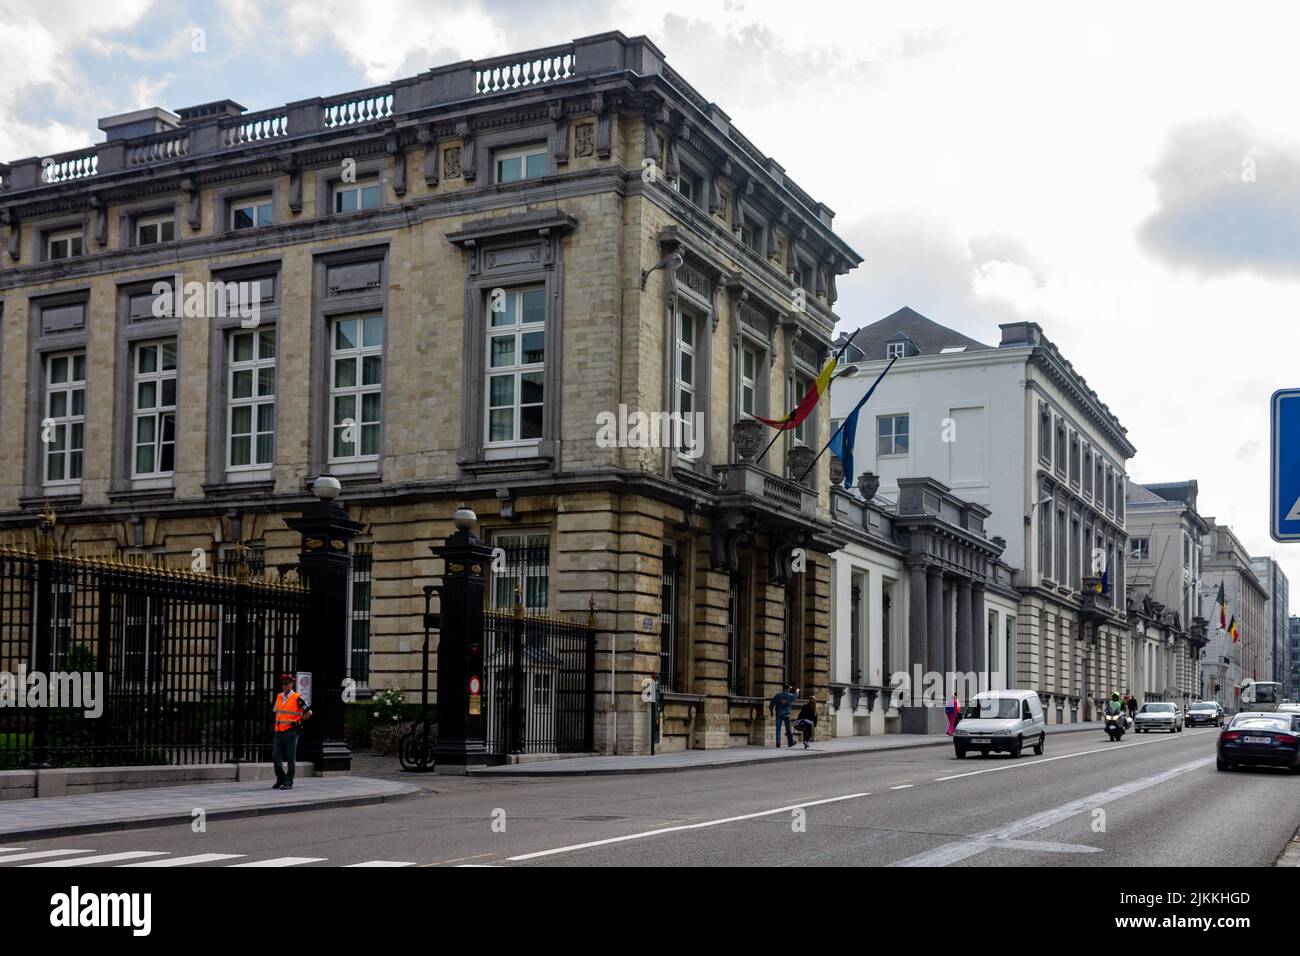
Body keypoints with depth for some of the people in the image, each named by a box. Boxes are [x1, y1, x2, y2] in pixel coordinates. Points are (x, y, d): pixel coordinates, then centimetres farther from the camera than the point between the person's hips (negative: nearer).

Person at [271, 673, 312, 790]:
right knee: (275, 757, 3)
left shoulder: (297, 698, -8)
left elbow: (309, 712, -6)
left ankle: (288, 782, 7)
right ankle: (280, 780, 17)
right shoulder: (278, 697, 11)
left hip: (291, 732, -6)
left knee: (290, 758, 0)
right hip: (278, 732, 6)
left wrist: (299, 722, 0)